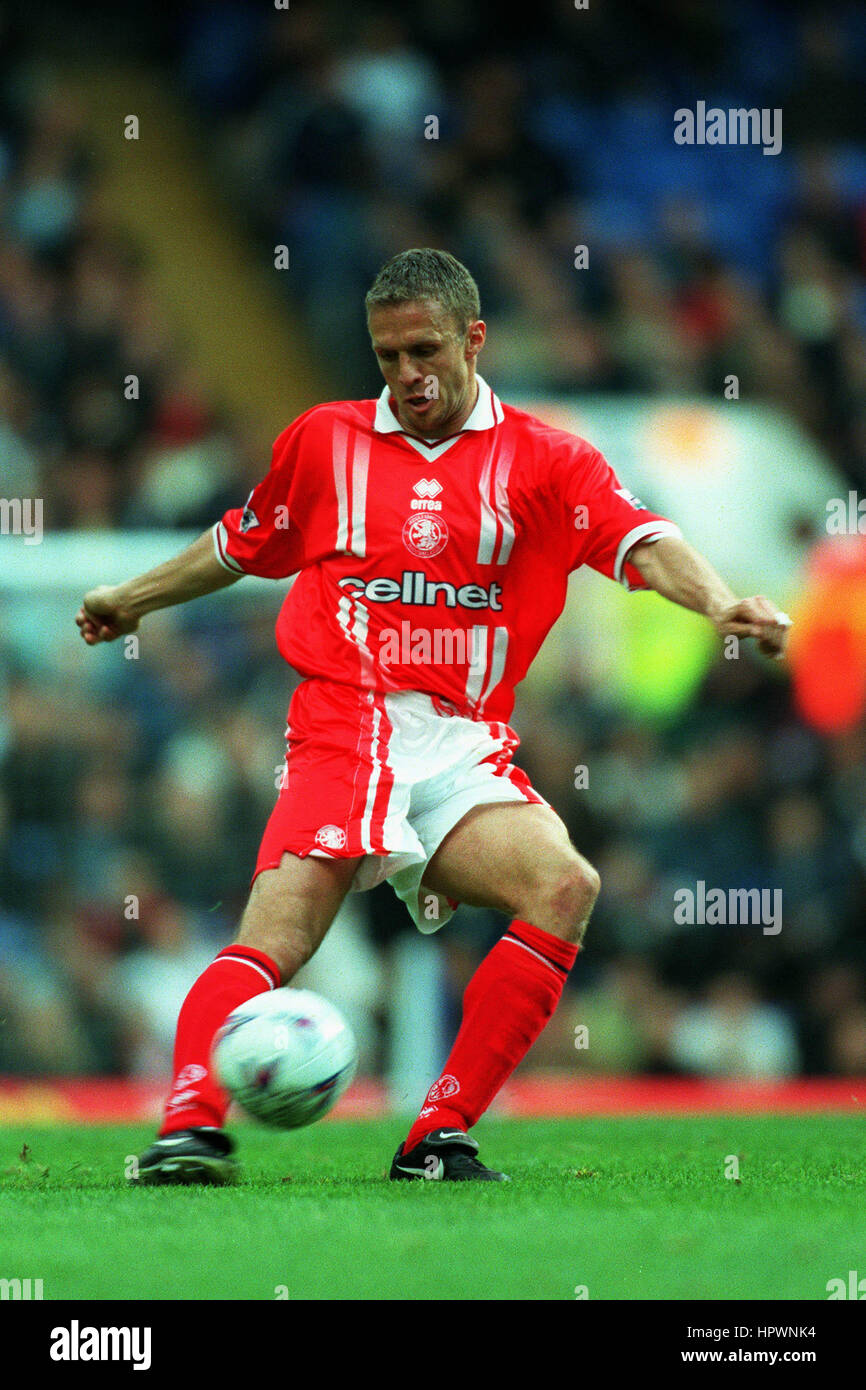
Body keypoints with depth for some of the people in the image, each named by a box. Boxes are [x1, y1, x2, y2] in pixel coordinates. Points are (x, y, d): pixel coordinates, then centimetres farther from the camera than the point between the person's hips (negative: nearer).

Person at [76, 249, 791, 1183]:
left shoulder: (543, 462, 8)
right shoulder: (324, 441, 13)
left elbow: (639, 542, -7)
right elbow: (241, 543, 31)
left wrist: (717, 603, -28)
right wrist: (132, 600, 42)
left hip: (465, 747, 1)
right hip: (342, 735, 0)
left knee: (564, 886, -24)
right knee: (275, 935, -23)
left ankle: (438, 1139, -20)